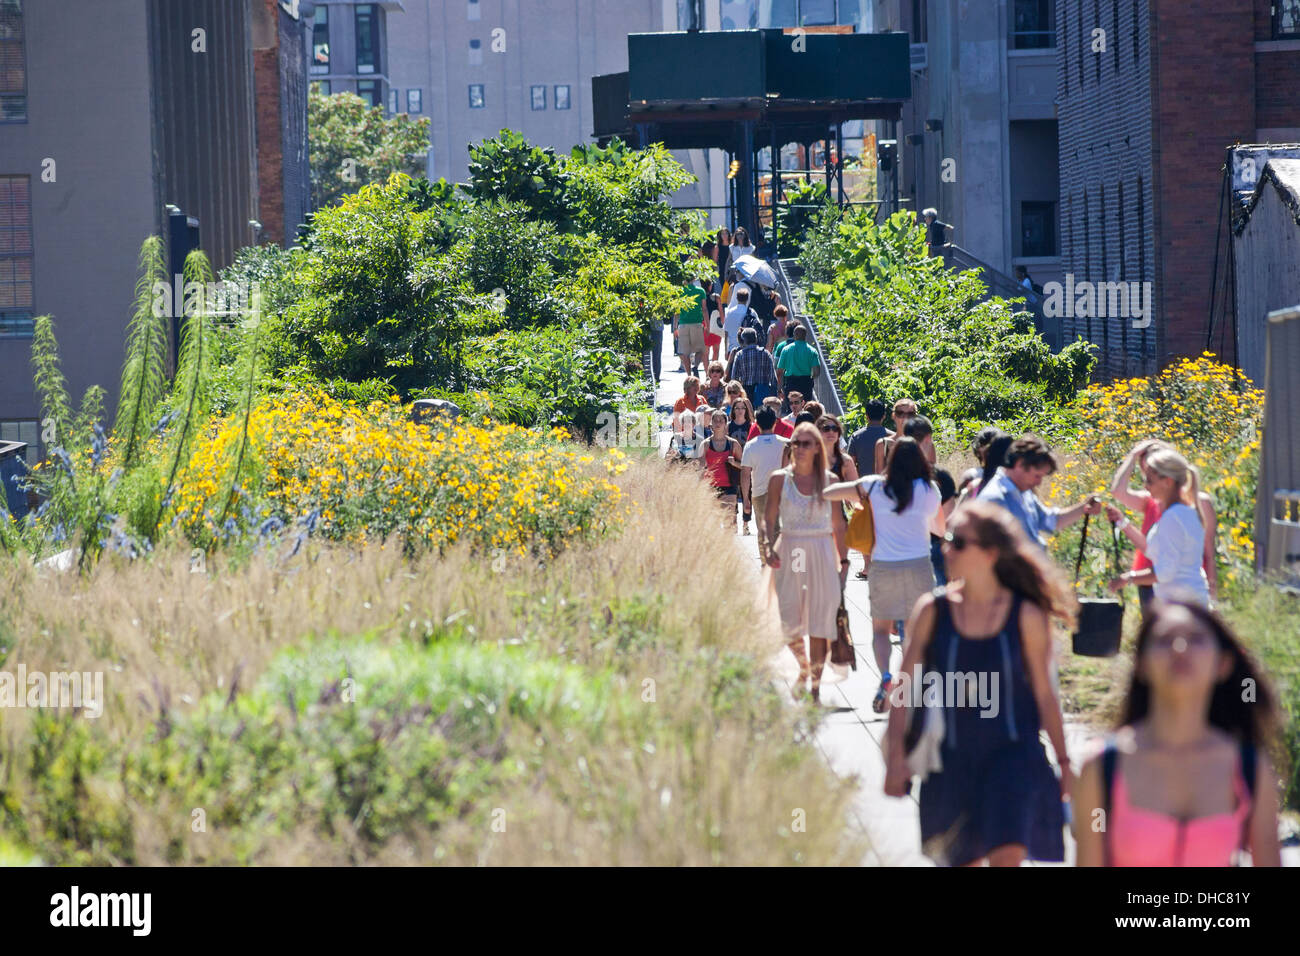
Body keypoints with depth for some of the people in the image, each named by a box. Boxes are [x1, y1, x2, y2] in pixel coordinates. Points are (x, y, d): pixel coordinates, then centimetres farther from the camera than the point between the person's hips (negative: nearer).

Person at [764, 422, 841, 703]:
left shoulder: (829, 480, 3)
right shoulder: (780, 479, 1)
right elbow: (770, 519, 2)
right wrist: (769, 548, -14)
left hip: (822, 551, 0)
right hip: (789, 551, 0)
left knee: (820, 620, -2)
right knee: (789, 621, -1)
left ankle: (816, 686, 6)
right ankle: (803, 667, 29)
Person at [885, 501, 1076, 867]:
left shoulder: (1026, 615, -5)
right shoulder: (932, 612, -2)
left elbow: (1044, 693, 2)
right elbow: (903, 692, 0)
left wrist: (1063, 763, 5)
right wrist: (896, 758, -8)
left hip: (1013, 755, -2)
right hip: (954, 762, 2)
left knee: (1006, 855, -17)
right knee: (963, 862, 11)